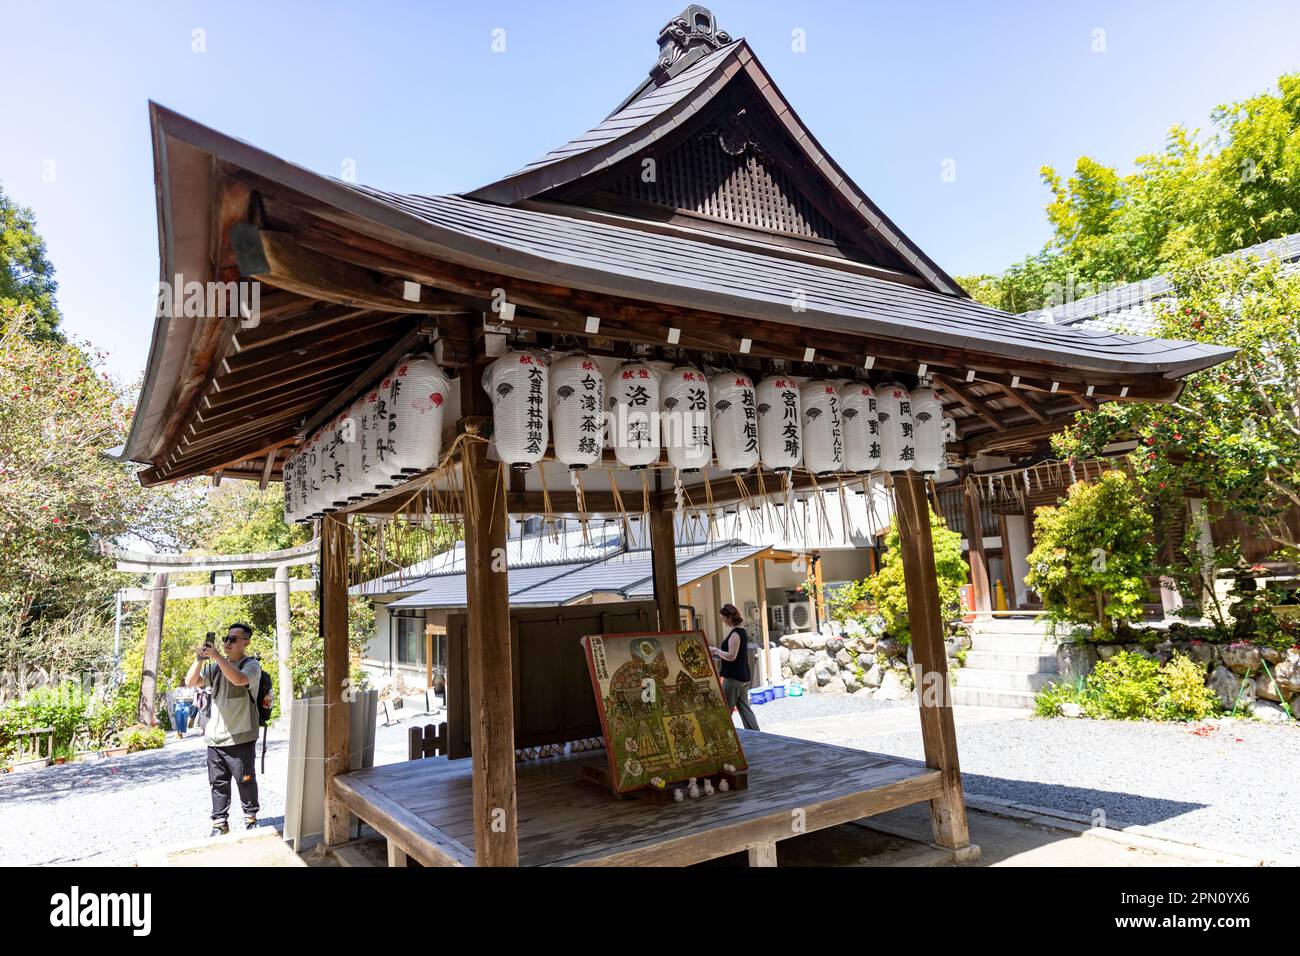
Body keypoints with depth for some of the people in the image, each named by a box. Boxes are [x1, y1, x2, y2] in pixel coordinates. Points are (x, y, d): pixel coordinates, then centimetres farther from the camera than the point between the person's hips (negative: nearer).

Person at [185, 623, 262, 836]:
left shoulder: (252, 665, -5)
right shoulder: (216, 666, 14)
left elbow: (239, 679, -26)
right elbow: (190, 682, 5)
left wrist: (216, 655, -25)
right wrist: (200, 658, -10)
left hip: (240, 737, -5)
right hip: (215, 736, 5)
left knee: (246, 781, 4)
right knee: (218, 782, 9)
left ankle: (250, 817, 21)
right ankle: (220, 823, 18)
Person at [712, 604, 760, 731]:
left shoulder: (735, 633, -17)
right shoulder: (742, 631, 13)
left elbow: (731, 656, -22)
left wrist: (716, 650, -12)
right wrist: (719, 652, 15)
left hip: (733, 677, -10)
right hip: (743, 676, 10)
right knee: (744, 707, 11)